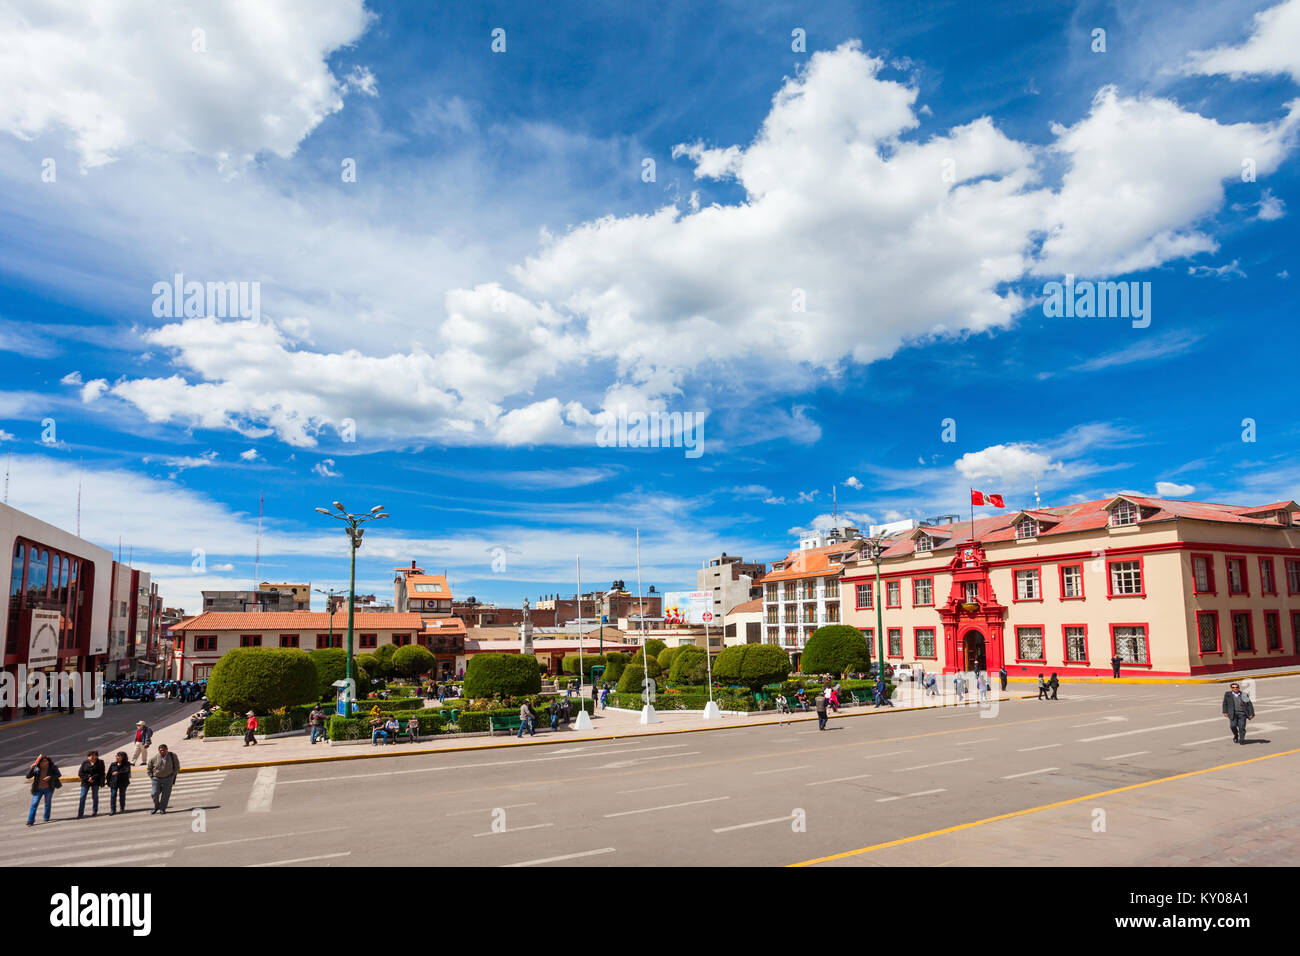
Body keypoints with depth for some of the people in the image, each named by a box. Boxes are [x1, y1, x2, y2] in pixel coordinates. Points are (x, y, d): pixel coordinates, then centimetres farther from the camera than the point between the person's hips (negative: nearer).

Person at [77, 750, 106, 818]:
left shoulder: (100, 763, 0)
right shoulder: (85, 763, 2)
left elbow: (101, 773, -4)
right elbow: (80, 773, 0)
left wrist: (93, 777, -17)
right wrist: (87, 778, -13)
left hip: (95, 782, -1)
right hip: (85, 782, 1)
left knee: (95, 797, 5)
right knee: (82, 797, -5)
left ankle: (94, 812, 14)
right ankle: (80, 813, -1)